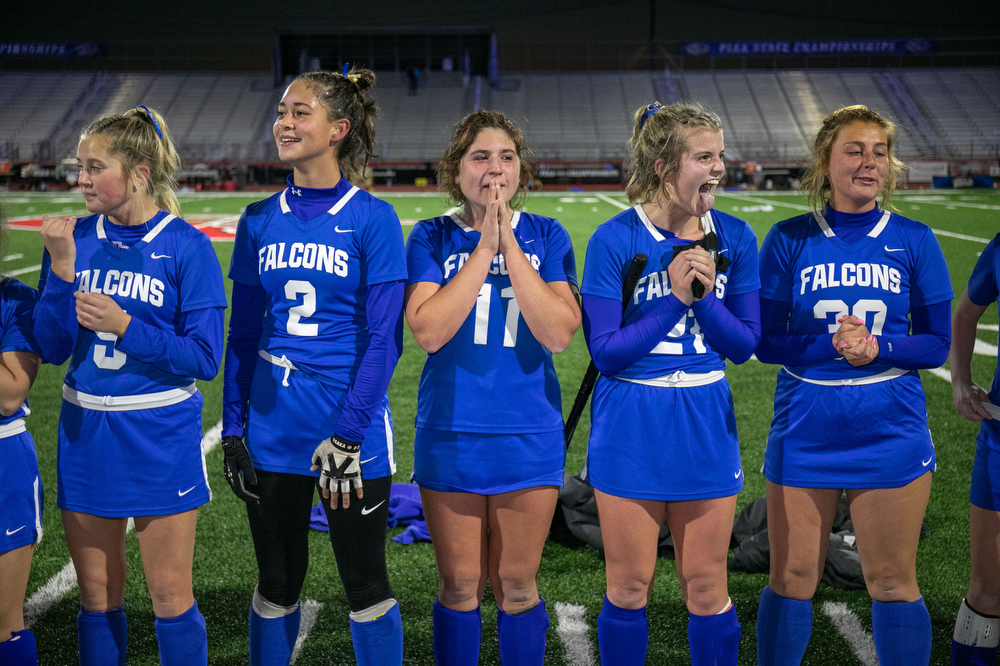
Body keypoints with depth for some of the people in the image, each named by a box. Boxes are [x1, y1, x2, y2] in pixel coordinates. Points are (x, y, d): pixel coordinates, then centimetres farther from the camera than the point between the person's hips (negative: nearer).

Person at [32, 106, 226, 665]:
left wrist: (123, 327, -20)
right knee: (97, 593, 13)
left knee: (170, 594, 4)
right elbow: (52, 349, -1)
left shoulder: (186, 247, -8)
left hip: (159, 437, -4)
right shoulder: (75, 239, 3)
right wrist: (61, 267, -12)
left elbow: (205, 358, -11)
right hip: (85, 433, 4)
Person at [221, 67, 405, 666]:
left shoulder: (373, 219, -8)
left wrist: (348, 435, -16)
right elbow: (243, 334, 9)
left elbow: (383, 337, -11)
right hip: (272, 431, 4)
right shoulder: (260, 222, 5)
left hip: (352, 429, -4)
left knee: (366, 582, 9)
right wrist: (233, 429, 5)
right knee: (277, 583, 15)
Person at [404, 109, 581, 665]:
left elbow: (560, 333, -13)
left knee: (516, 585, 10)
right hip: (451, 433, 0)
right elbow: (428, 330, -15)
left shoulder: (547, 237, 1)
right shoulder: (432, 238, -1)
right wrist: (485, 249, -16)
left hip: (529, 435, 1)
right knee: (460, 585, 10)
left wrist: (509, 245, -16)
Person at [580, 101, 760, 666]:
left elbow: (745, 345, 1)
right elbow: (605, 352, -12)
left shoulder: (734, 238, 0)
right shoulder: (615, 240, -10)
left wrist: (705, 295, -16)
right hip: (632, 431, -2)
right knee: (630, 589, 9)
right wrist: (674, 298, -20)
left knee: (707, 590, 11)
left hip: (706, 425, 3)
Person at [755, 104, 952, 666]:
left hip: (890, 432, 0)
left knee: (893, 583, 8)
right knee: (792, 579, 9)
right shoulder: (790, 240, -1)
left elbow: (936, 344, 2)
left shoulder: (913, 241, 1)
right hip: (805, 431, 0)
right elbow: (766, 341, -2)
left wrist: (875, 348, -17)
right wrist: (832, 345, -19)